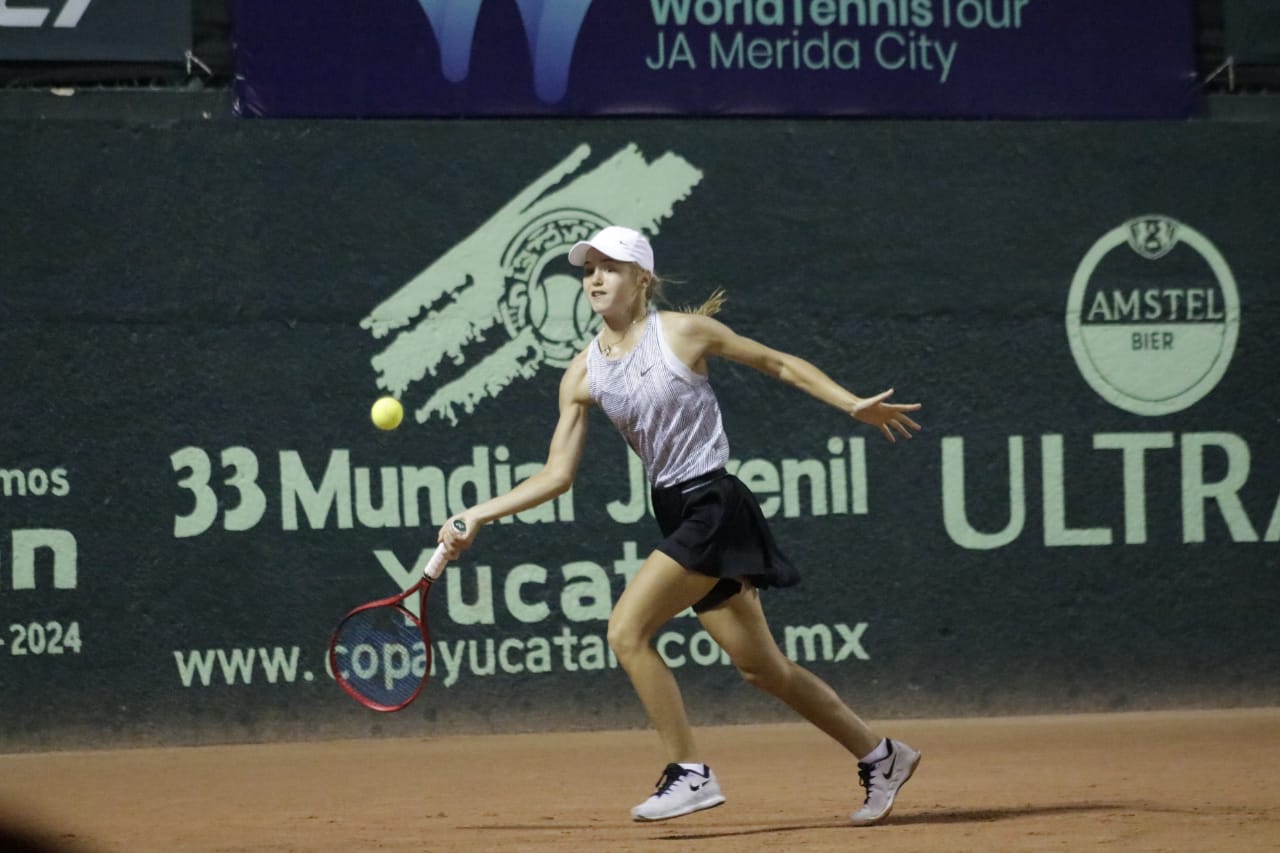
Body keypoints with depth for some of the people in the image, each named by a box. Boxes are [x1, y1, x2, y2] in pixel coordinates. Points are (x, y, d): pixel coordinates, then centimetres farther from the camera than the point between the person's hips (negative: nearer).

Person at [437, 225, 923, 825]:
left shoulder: (683, 332, -8)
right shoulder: (582, 376, 6)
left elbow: (780, 364, 4)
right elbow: (556, 475, 7)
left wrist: (854, 405, 0)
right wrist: (479, 515, 0)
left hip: (712, 506, -6)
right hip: (676, 517, 6)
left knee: (627, 631, -18)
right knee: (761, 666, 12)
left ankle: (689, 774, -8)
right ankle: (879, 757, 26)